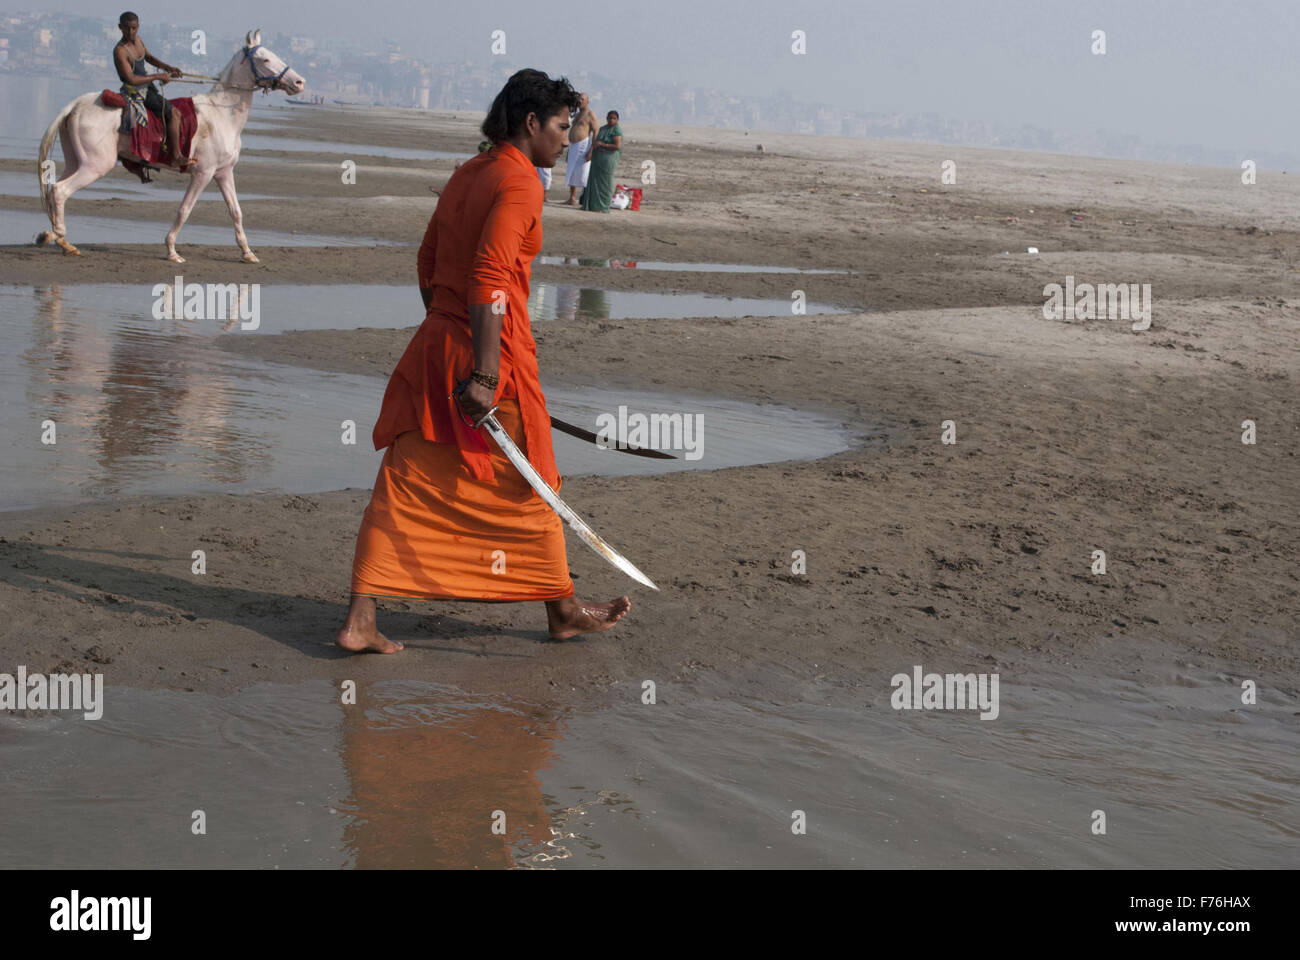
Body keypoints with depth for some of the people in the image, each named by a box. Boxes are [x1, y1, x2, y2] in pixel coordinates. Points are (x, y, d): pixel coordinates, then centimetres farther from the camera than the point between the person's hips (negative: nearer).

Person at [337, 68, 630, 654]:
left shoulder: (467, 174, 13)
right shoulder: (519, 183, -13)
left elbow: (429, 265, 19)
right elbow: (490, 279, -22)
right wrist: (485, 374, -24)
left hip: (434, 343, 8)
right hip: (491, 350, -8)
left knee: (405, 487, 6)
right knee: (529, 486, 9)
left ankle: (359, 621, 4)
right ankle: (563, 611, 26)